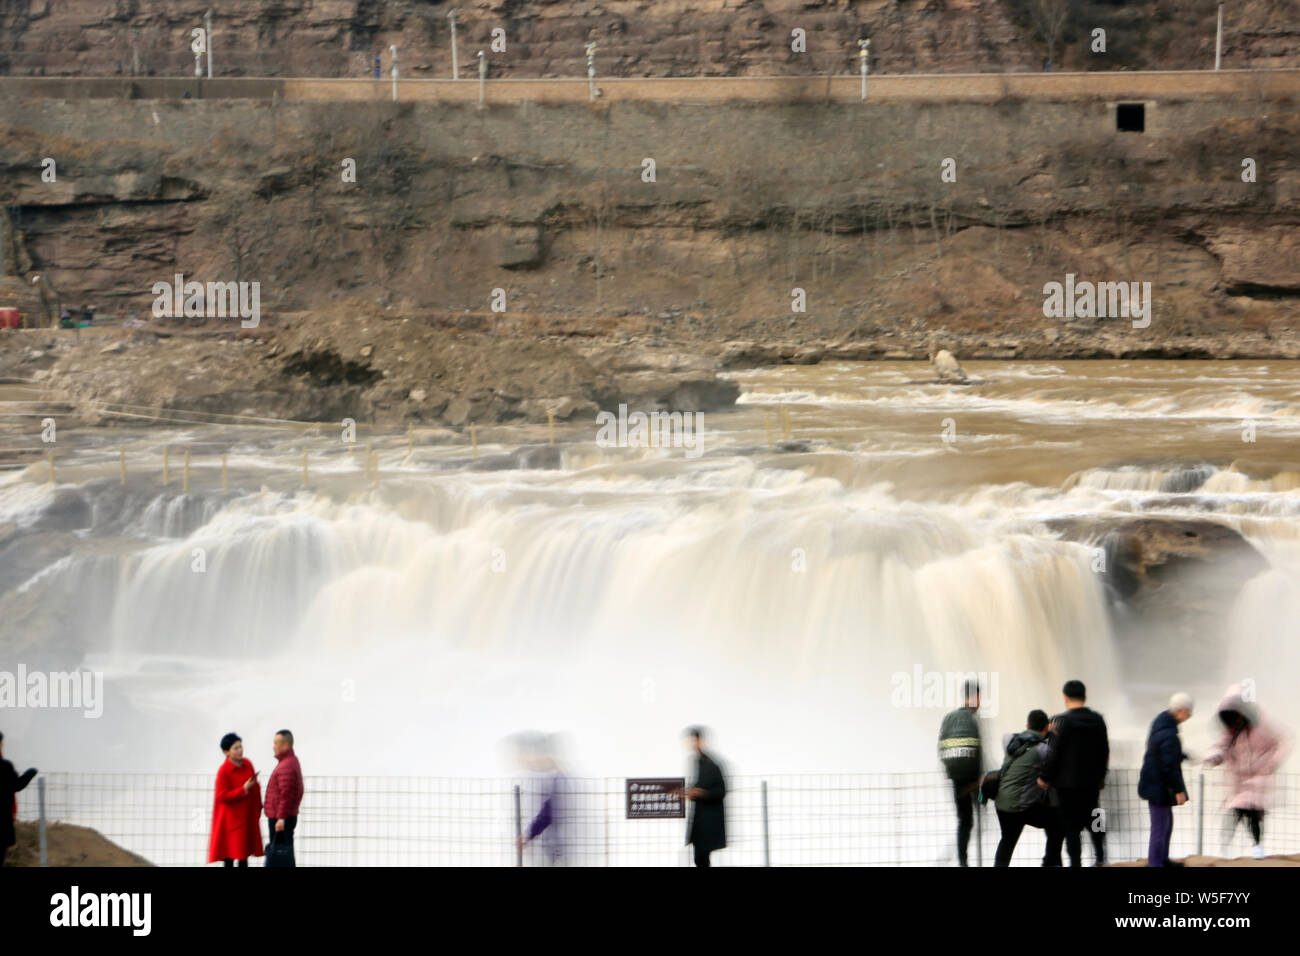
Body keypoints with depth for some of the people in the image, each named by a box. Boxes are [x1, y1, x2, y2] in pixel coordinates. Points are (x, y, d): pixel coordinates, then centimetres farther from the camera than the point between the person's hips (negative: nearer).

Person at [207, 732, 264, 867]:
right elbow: (222, 796, -17)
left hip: (247, 817, 6)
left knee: (244, 853, 9)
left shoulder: (247, 764, 4)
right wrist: (244, 789, -23)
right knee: (229, 855, -2)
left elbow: (255, 788, 13)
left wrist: (258, 808, 9)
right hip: (231, 819, -6)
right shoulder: (224, 771, -15)